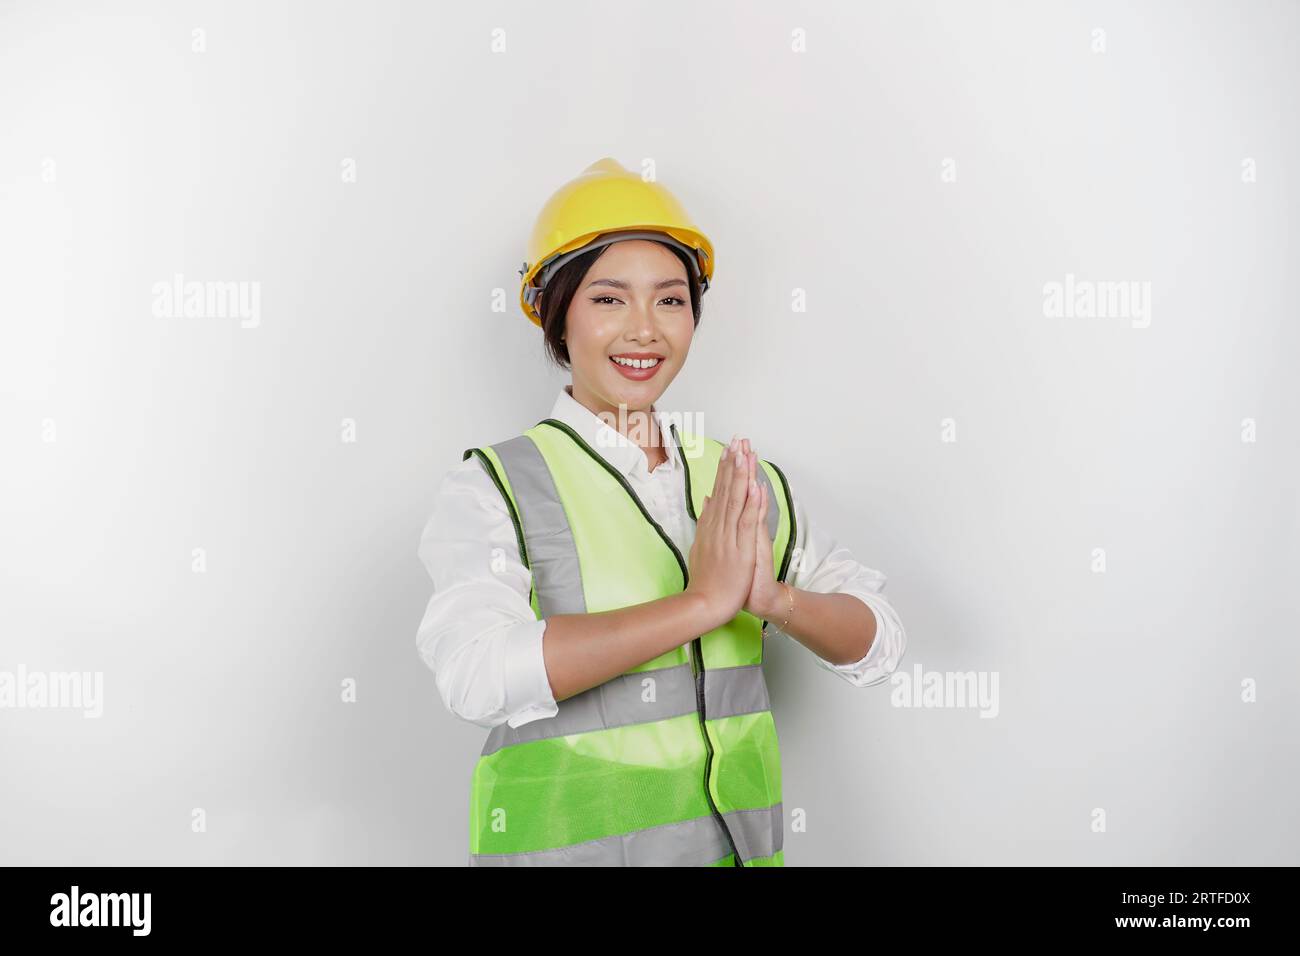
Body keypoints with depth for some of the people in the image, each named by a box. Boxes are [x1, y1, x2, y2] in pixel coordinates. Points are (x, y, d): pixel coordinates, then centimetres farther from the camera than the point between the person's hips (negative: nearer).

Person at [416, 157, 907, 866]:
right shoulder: (492, 488, -9)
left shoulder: (747, 482, 3)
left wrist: (773, 597, -19)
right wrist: (700, 602, -25)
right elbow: (477, 674, -25)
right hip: (563, 843, -3)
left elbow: (877, 645, 1)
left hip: (739, 839, 4)